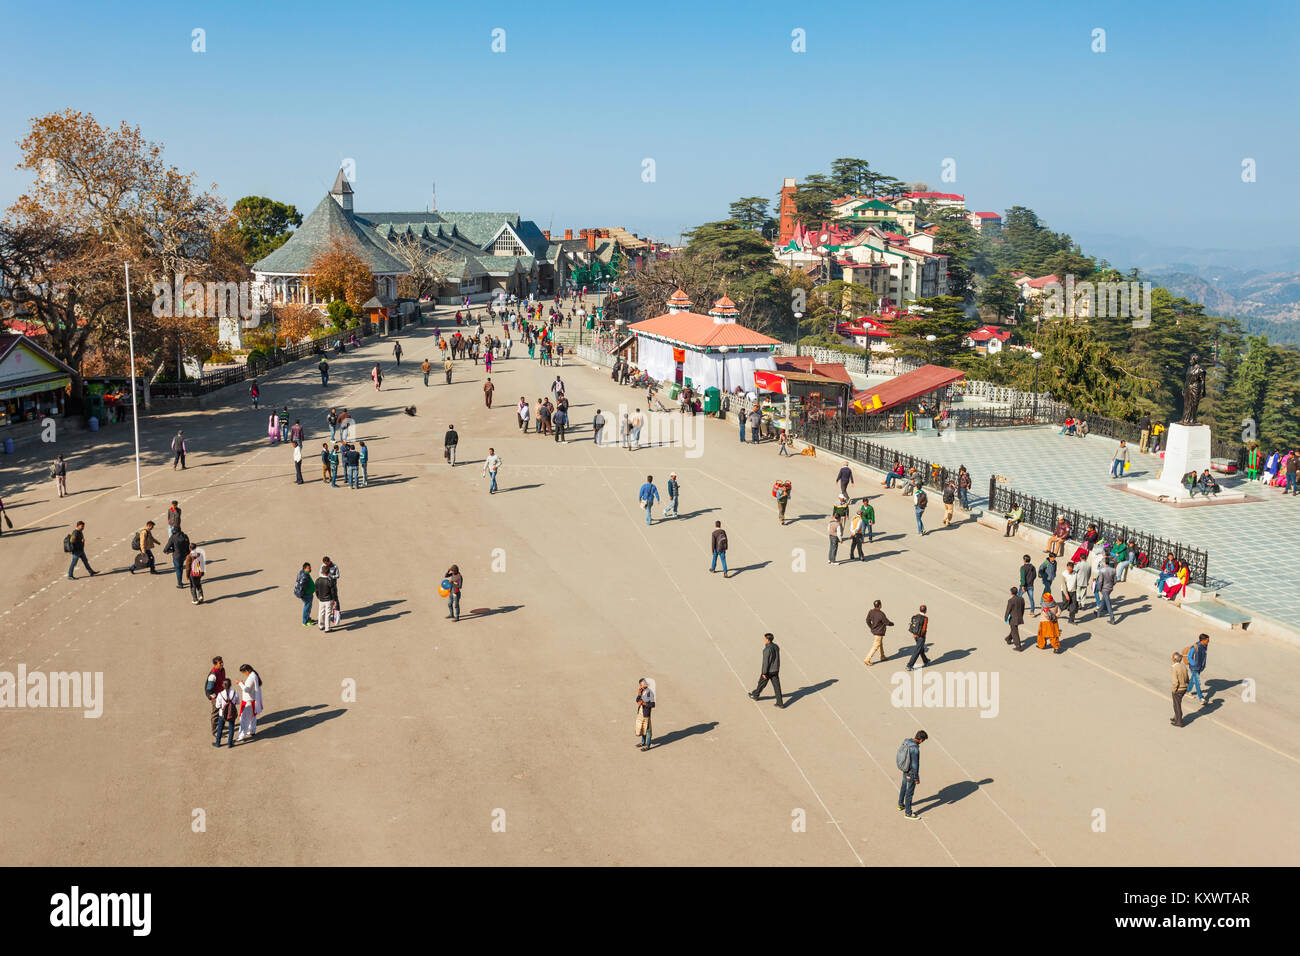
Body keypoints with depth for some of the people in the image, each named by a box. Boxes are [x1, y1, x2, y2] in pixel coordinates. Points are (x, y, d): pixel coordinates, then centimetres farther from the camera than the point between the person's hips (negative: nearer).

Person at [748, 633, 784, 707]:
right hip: (776, 670, 6)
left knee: (762, 683, 16)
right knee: (777, 686, 7)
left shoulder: (767, 649, -24)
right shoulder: (776, 647, 2)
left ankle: (755, 695, 38)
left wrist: (764, 673, -16)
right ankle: (780, 703, 7)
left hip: (768, 671, -6)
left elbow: (765, 662, -22)